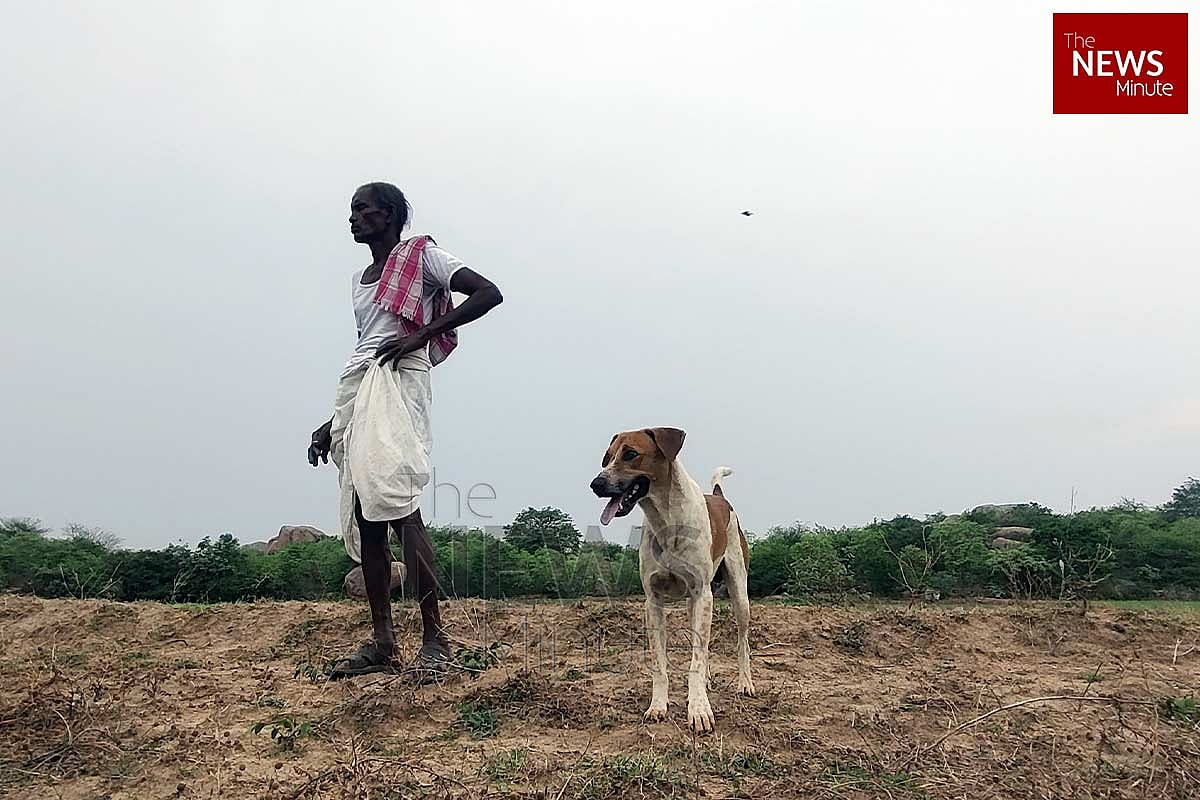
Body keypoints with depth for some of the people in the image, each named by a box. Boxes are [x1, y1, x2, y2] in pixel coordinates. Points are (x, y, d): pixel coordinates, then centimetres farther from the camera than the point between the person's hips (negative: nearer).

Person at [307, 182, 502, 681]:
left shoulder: (421, 255, 4)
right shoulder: (360, 280, 26)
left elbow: (489, 293, -8)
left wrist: (421, 335, -14)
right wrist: (333, 423, 23)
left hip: (398, 382, -8)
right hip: (356, 388, 8)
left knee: (397, 505, -20)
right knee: (364, 517, 2)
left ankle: (434, 636, -16)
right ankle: (382, 641, 6)